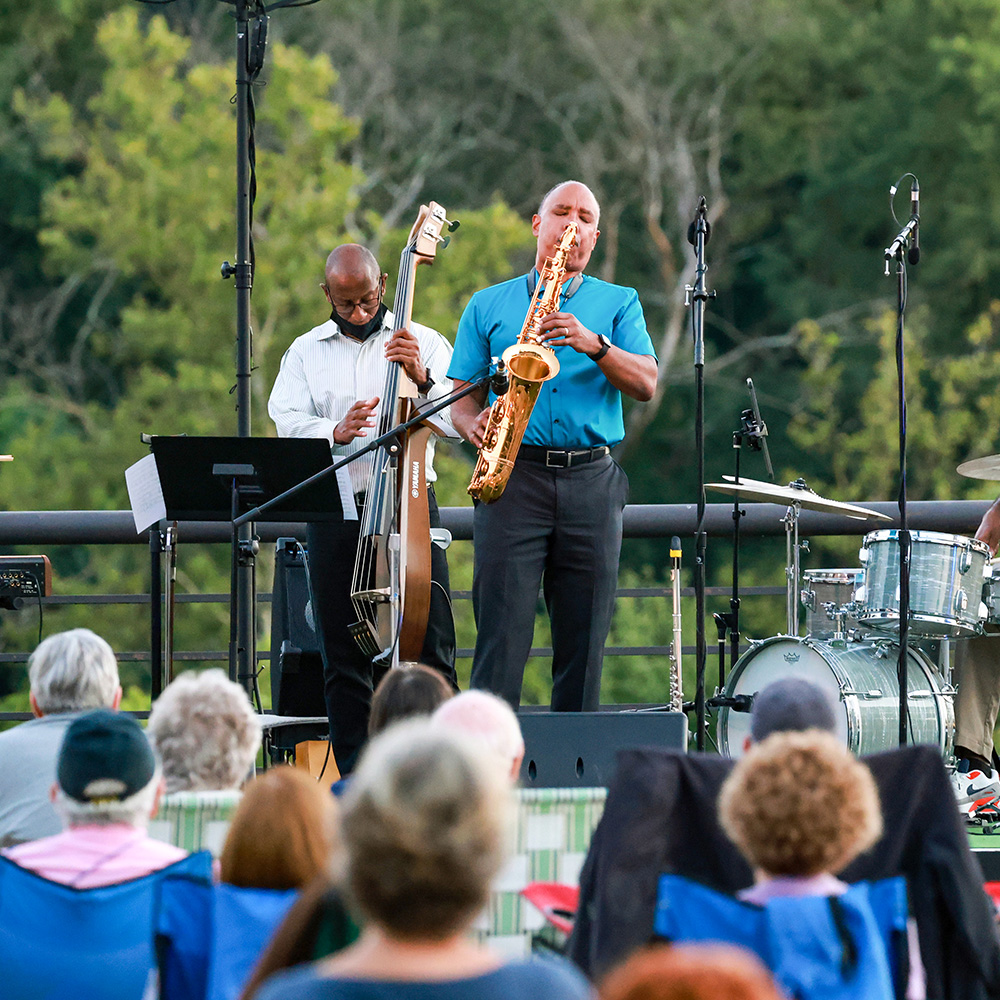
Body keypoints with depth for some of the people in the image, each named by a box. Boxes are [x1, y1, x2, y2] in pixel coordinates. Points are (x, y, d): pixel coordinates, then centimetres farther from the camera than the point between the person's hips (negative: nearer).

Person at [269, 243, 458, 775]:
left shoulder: (423, 342, 8)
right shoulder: (306, 352, 15)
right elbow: (287, 422, 2)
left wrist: (422, 379, -21)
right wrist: (336, 431, -18)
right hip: (334, 509, 2)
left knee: (429, 648, -7)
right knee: (345, 656, 2)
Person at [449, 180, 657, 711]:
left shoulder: (619, 304, 16)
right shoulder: (488, 306, 16)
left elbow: (645, 384, 2)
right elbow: (461, 398, 14)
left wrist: (594, 344, -14)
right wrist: (474, 425, -9)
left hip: (592, 483, 1)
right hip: (512, 478, -1)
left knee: (583, 641, 0)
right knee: (502, 637, -10)